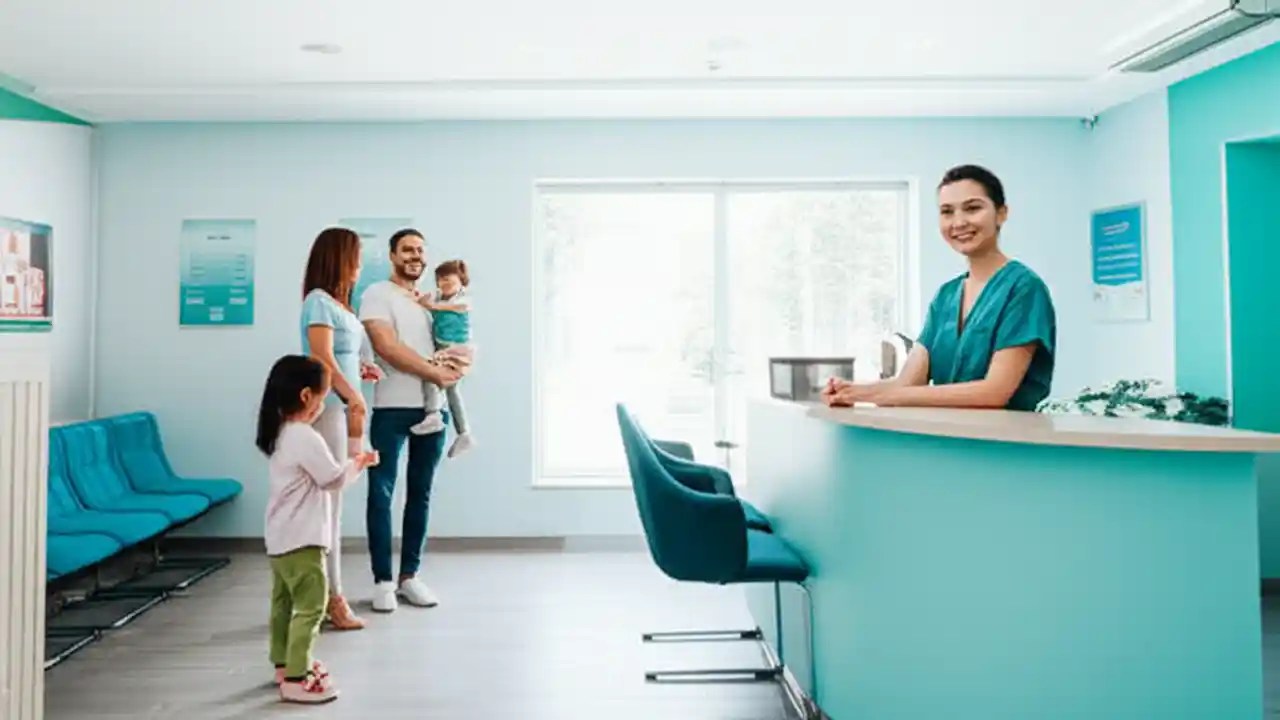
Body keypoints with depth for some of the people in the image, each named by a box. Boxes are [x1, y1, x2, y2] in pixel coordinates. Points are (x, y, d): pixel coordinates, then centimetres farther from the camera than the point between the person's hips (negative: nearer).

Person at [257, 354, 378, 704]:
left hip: (280, 538, 10)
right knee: (310, 607, -5)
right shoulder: (305, 438, -21)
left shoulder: (280, 434, 10)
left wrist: (351, 463, 14)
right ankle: (296, 679, -1)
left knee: (283, 602, 20)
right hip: (301, 540, -10)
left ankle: (284, 663, 33)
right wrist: (357, 464, 2)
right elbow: (334, 479, -15)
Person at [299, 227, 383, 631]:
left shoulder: (338, 303, 17)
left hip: (345, 408, 8)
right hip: (328, 409, -8)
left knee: (332, 500, 10)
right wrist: (355, 398, -13)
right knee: (329, 502, -3)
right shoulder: (319, 301, -8)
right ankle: (333, 598, 3)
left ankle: (325, 592, 18)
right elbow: (323, 359, -14)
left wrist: (358, 370, 3)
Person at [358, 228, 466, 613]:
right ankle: (383, 580, 7)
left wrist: (459, 363, -5)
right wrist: (437, 373, -13)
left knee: (420, 494, 9)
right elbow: (388, 348, -14)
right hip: (392, 408, -6)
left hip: (432, 408, 6)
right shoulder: (377, 294, -1)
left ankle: (409, 575, 18)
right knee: (382, 493, -1)